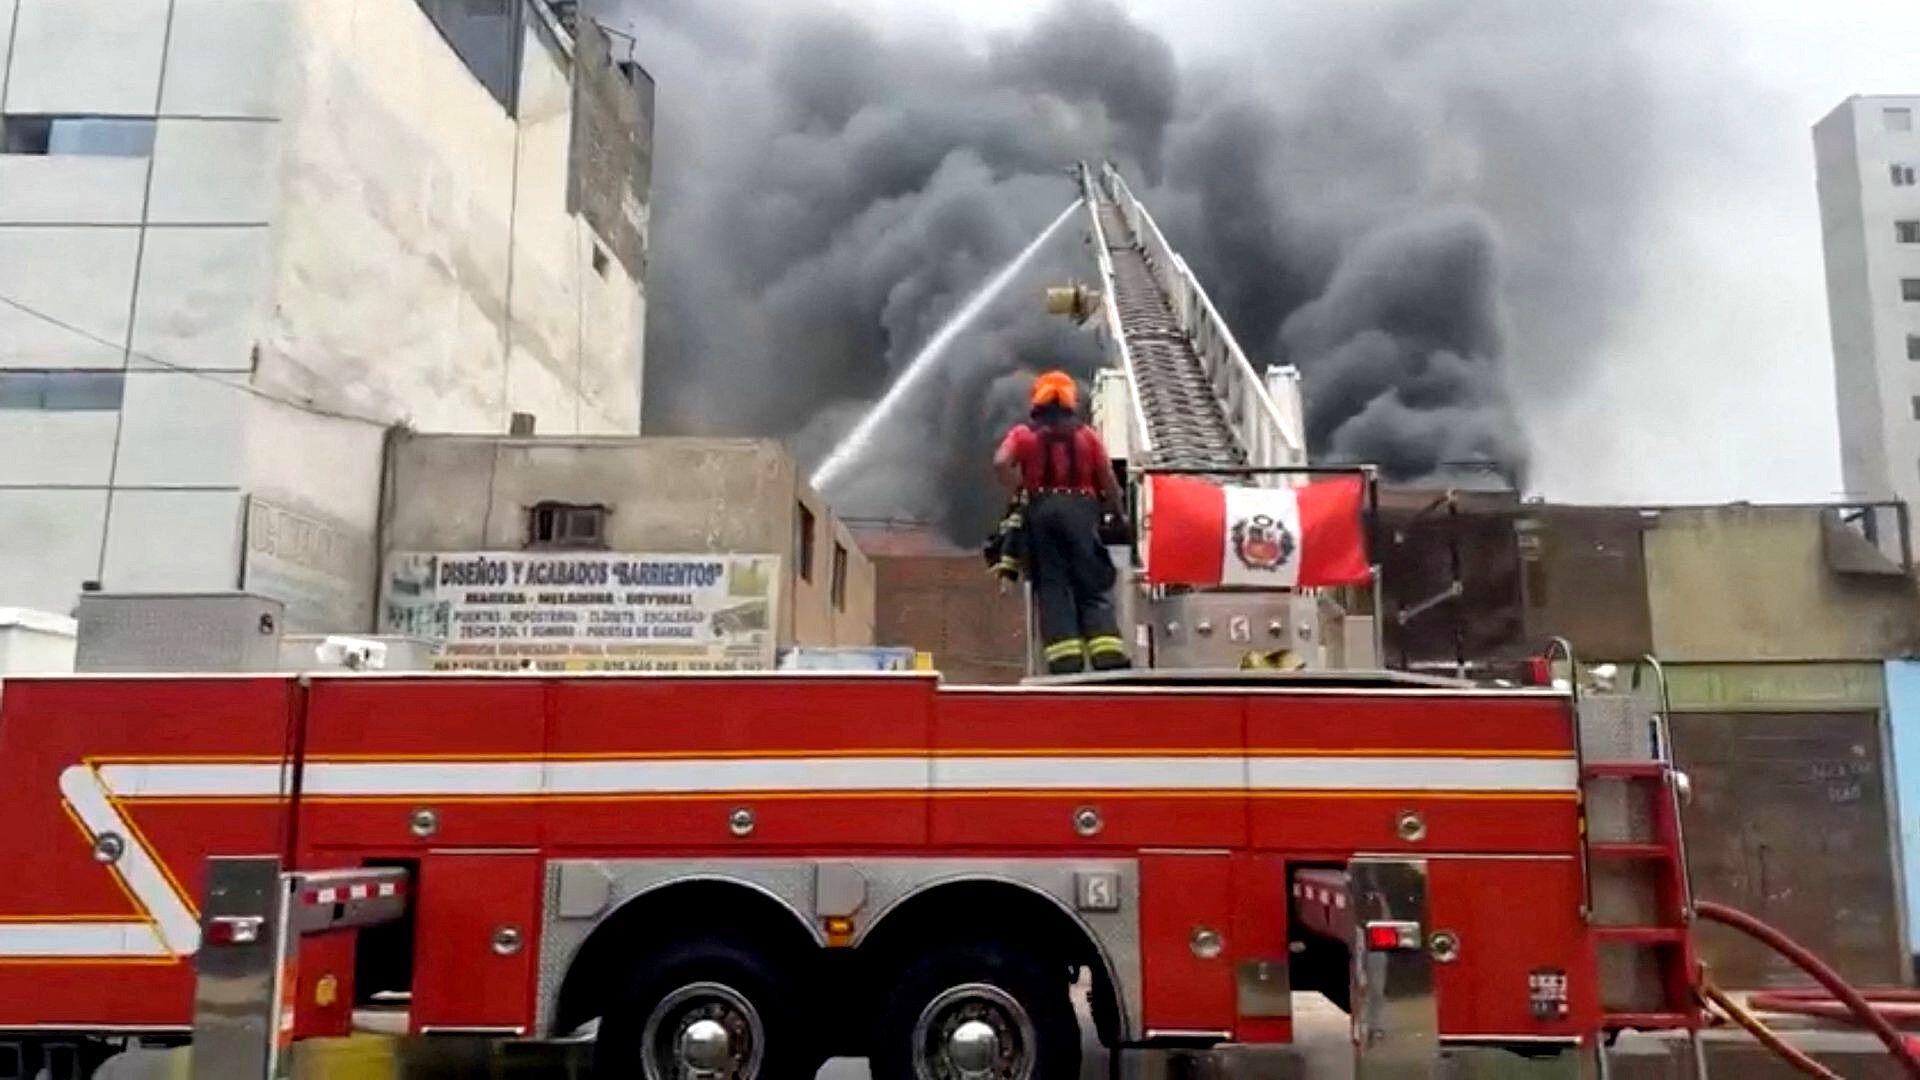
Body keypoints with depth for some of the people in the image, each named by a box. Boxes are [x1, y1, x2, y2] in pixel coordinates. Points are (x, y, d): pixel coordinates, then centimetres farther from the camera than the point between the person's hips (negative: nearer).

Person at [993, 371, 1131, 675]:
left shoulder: (1024, 433, 12)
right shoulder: (1086, 434, 14)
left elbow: (1000, 462, -7)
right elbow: (1108, 478, 8)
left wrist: (1018, 490, 5)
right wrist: (1117, 510, 21)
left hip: (1042, 510, 0)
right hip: (1081, 509, 0)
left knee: (1053, 586, -2)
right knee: (1093, 586, -1)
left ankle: (1066, 660, -13)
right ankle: (1109, 658, -15)